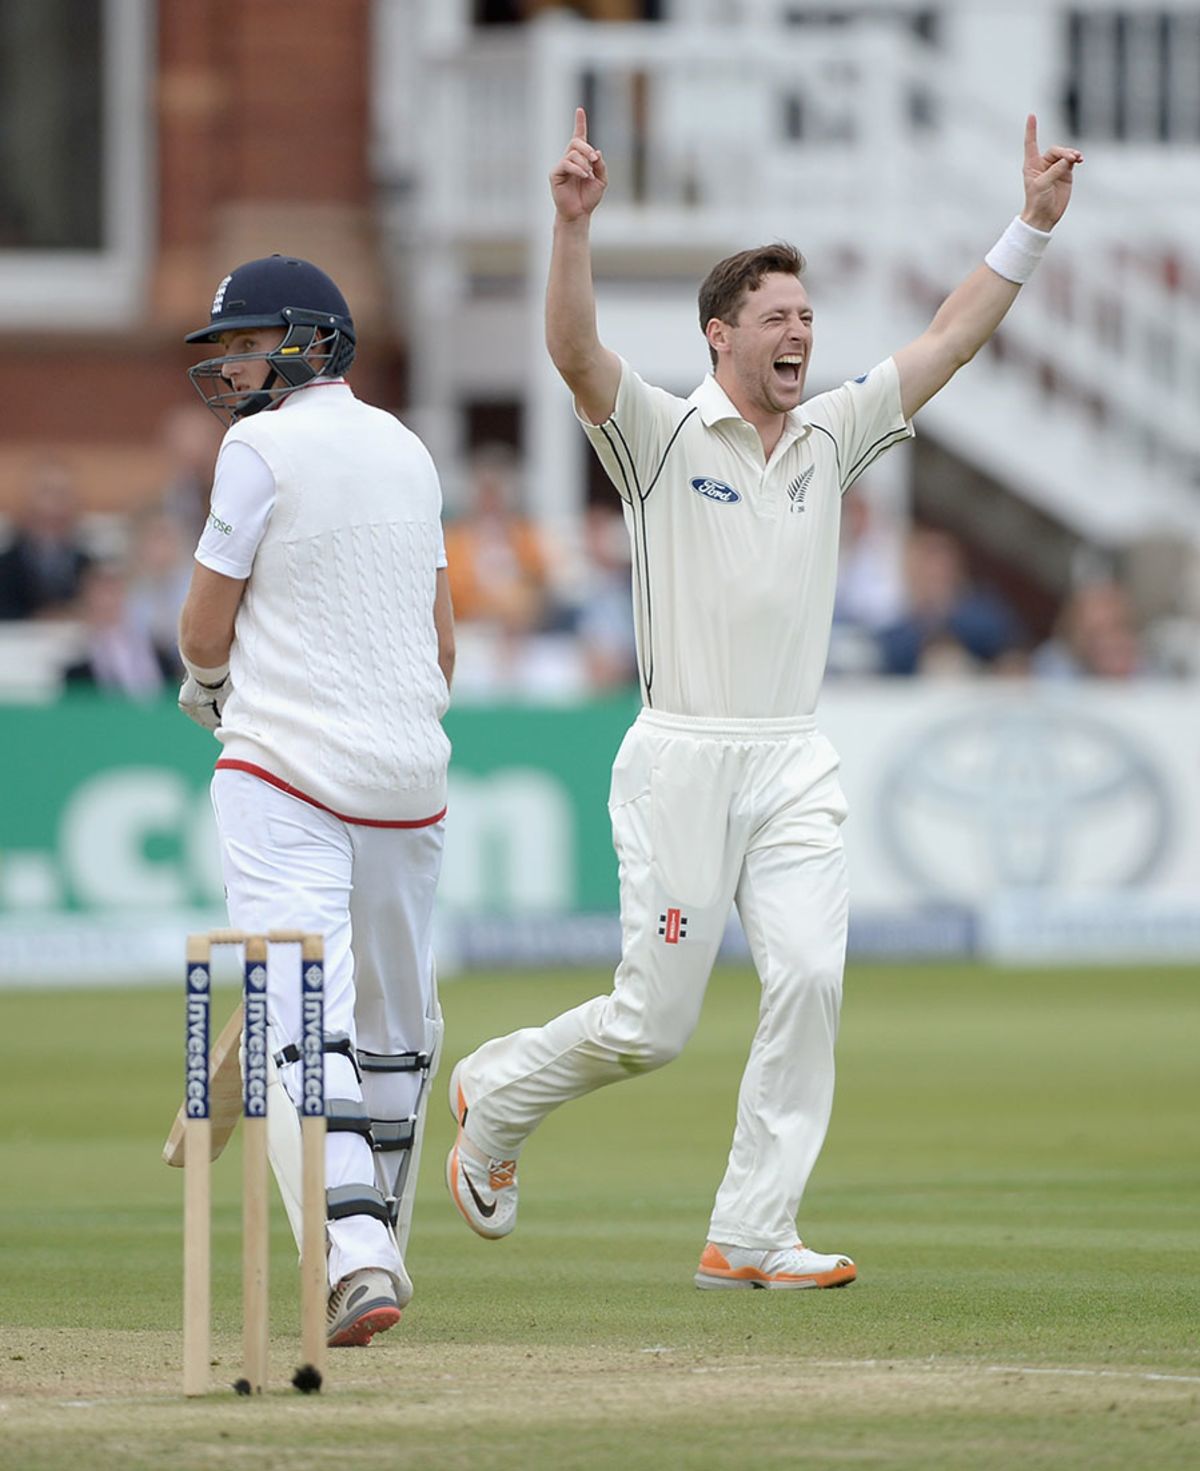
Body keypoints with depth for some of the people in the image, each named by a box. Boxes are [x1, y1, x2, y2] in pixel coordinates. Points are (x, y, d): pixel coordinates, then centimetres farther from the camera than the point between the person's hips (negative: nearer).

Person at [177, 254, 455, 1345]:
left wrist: (208, 681, 17)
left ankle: (355, 1252, -29)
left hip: (287, 768, -7)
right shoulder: (407, 450, 14)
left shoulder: (265, 447, -7)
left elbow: (206, 631, -4)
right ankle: (381, 1248, 28)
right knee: (395, 1025, 17)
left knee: (300, 1019, -14)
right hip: (408, 767, 7)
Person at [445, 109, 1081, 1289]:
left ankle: (749, 1235, -7)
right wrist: (573, 221, -36)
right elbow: (574, 352, -21)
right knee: (652, 1023, -3)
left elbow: (949, 341, 11)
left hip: (794, 768, 5)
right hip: (681, 760, -5)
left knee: (809, 978, -12)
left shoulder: (828, 437, 12)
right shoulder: (662, 435, -4)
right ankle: (494, 1091, 26)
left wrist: (1033, 224, 3)